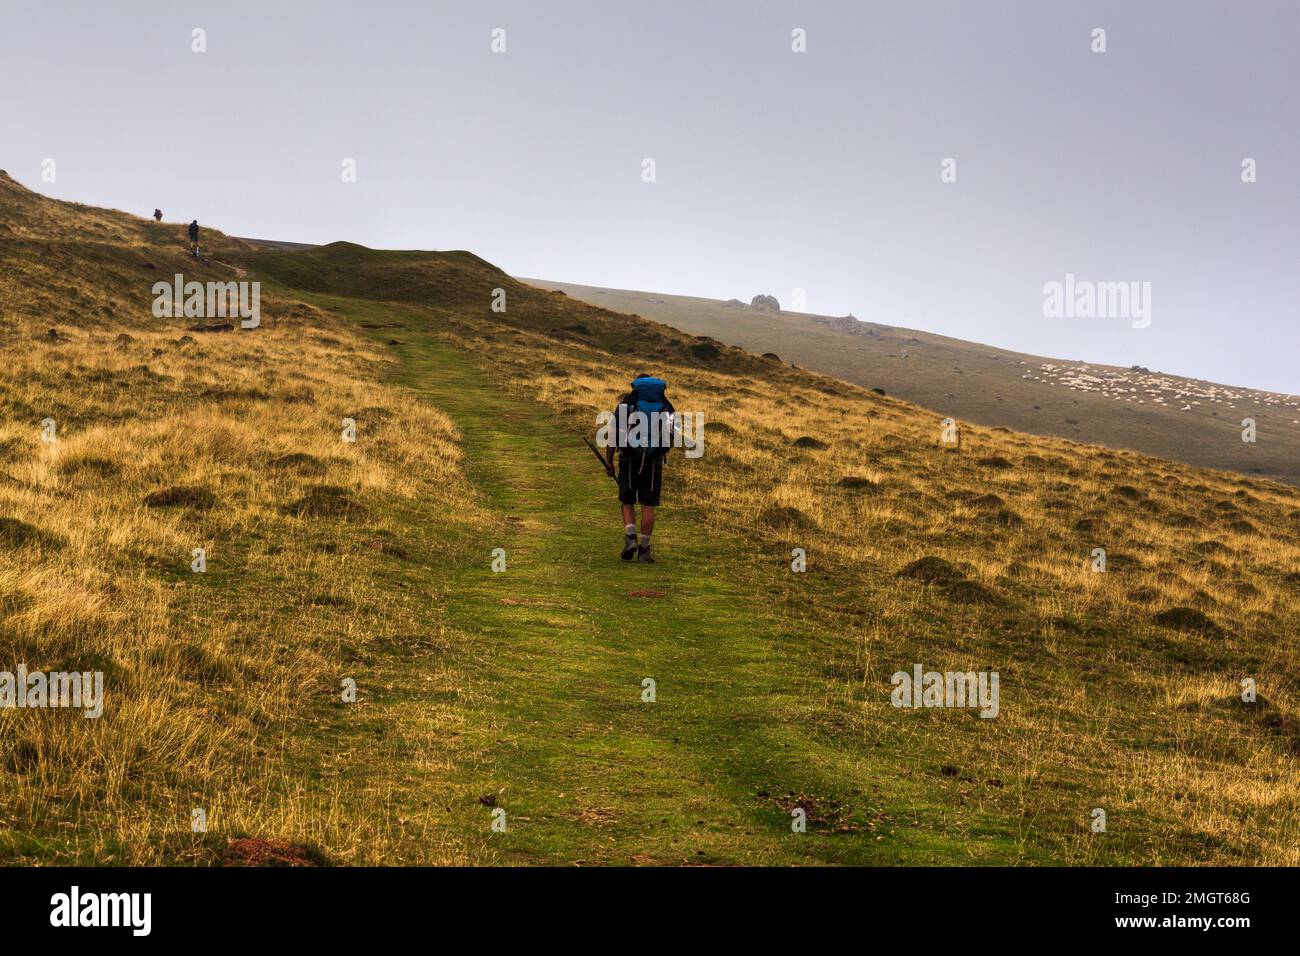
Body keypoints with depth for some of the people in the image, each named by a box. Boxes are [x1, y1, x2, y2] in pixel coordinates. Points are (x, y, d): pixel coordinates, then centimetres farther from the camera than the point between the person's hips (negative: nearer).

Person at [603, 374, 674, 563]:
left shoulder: (626, 403, 4)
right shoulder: (666, 406, 10)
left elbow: (614, 434, -1)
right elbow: (671, 436, 12)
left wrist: (609, 461, 5)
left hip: (629, 460, -1)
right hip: (654, 462, 1)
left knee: (627, 503, 13)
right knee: (648, 506, 4)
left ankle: (630, 538, -7)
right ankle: (644, 549, 2)